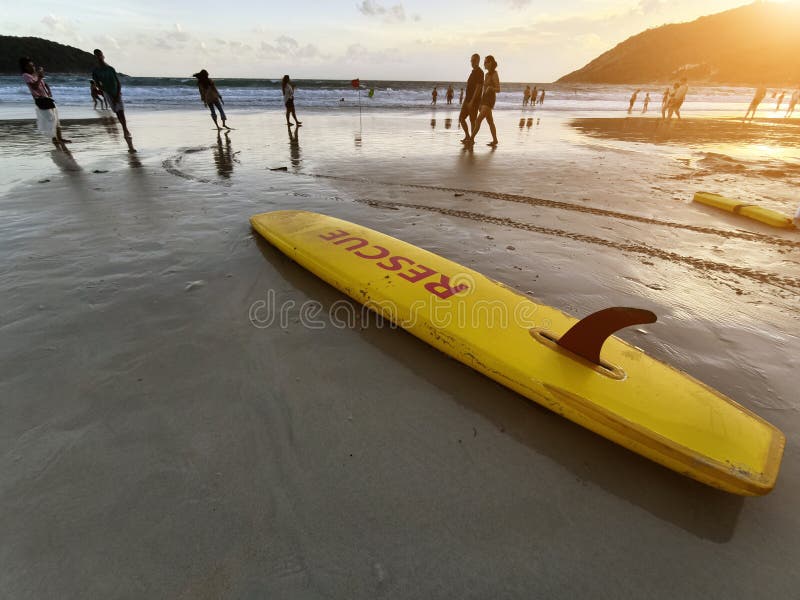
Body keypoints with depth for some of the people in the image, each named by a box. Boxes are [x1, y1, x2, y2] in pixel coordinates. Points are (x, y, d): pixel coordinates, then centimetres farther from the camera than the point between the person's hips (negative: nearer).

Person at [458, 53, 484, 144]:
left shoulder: (479, 72, -10)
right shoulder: (473, 72, 19)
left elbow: (478, 88, -18)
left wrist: (472, 101, -25)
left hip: (474, 101, -9)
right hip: (468, 100, 9)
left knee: (472, 120, -4)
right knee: (461, 118, 7)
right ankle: (467, 136, 18)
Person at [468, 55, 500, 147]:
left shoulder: (494, 75, -9)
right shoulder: (487, 74, 14)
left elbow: (498, 89, -11)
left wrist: (491, 88, -31)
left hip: (490, 99, -9)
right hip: (484, 98, 9)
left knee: (479, 119, -17)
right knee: (490, 121, 9)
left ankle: (472, 139, -17)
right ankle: (495, 140, 14)